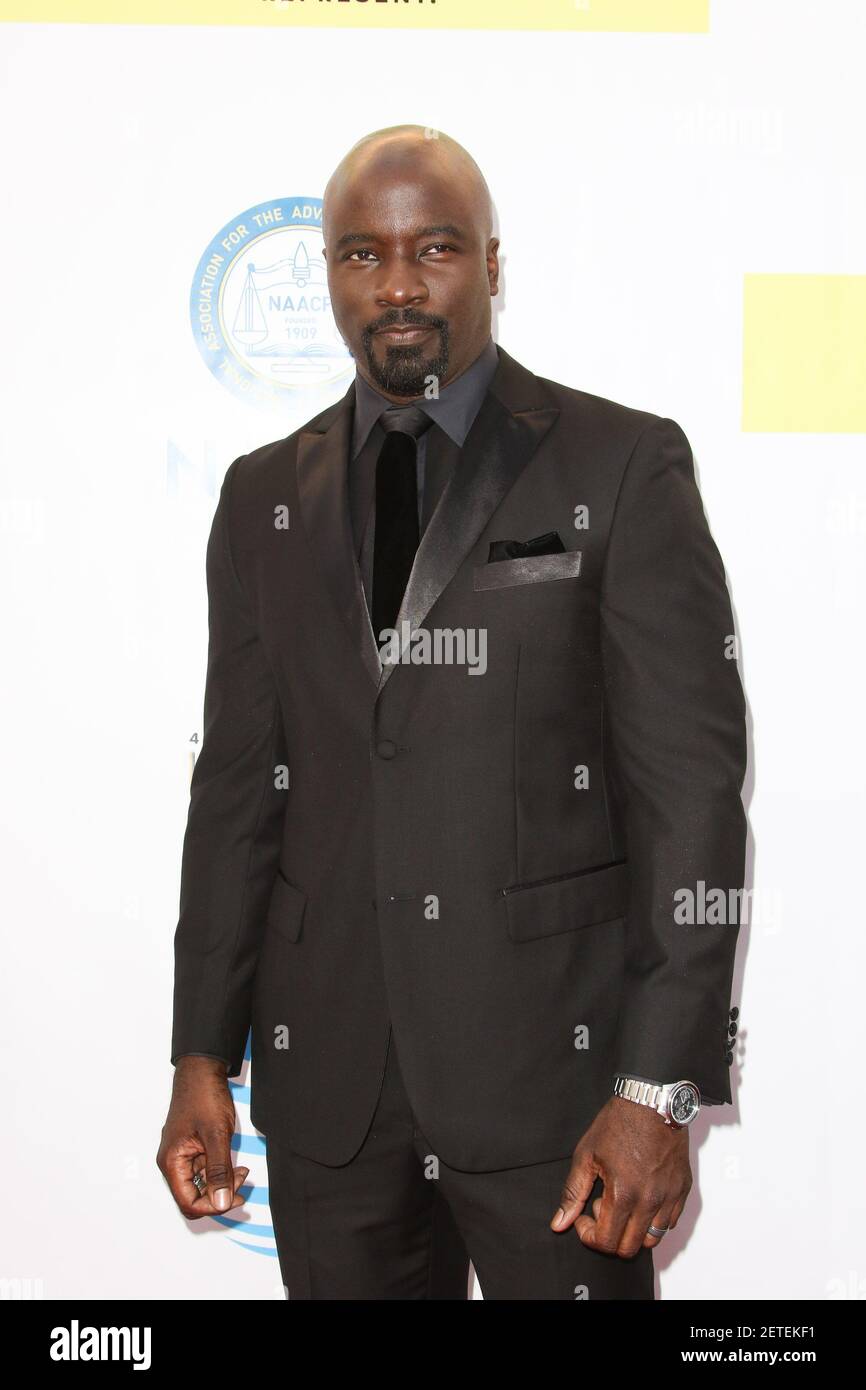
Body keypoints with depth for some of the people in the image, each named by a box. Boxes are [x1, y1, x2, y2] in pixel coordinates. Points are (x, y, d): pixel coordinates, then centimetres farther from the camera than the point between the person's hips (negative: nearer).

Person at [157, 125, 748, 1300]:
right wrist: (202, 1055, 6)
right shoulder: (267, 497, 9)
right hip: (327, 1075, 4)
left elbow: (691, 781, -8)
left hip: (549, 1054, -3)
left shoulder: (622, 466, -3)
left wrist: (661, 1089, -13)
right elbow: (239, 783, 10)